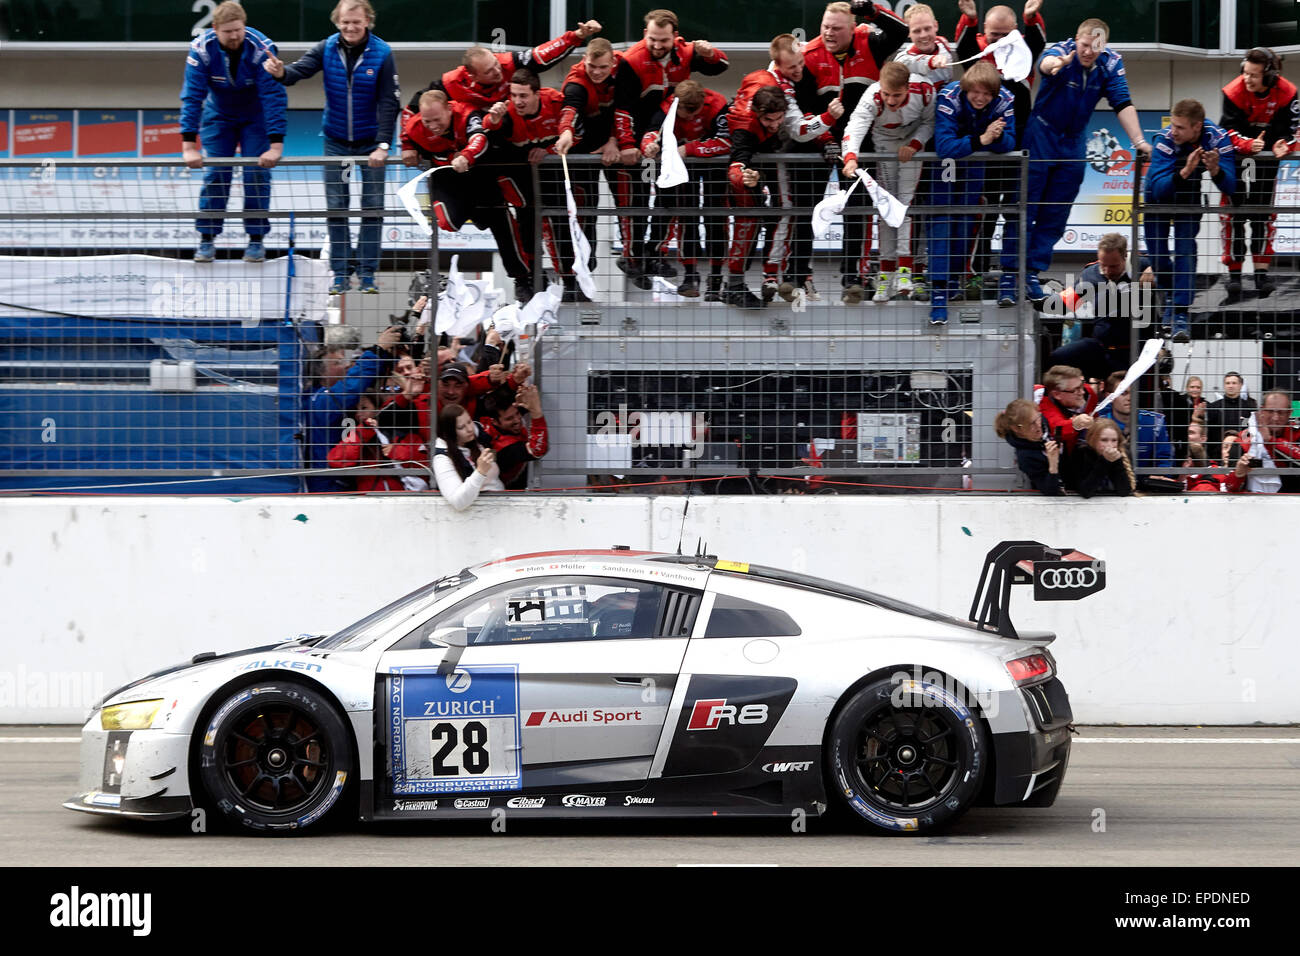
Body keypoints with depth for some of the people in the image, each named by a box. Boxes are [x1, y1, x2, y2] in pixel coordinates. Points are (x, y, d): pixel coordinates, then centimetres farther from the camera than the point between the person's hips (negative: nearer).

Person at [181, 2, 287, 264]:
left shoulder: (261, 49, -30)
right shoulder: (201, 50, -26)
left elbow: (274, 97, -30)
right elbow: (192, 97, -25)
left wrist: (276, 144, -36)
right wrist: (189, 146, -31)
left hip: (256, 117, -1)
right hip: (218, 116, 1)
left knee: (257, 174, -9)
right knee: (215, 175, -7)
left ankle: (256, 239, 3)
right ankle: (207, 239, 2)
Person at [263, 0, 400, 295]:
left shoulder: (382, 53, -13)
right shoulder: (326, 49, -7)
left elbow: (390, 102, -14)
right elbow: (301, 69, -19)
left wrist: (382, 145, -20)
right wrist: (282, 72, -44)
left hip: (371, 140, -2)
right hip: (336, 140, 2)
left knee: (373, 206, -1)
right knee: (336, 206, 1)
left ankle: (367, 271, 8)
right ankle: (341, 272, 9)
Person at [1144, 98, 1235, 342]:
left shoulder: (1217, 139, -28)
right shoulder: (1165, 140, -33)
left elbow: (1229, 187, -29)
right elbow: (1159, 188, -40)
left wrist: (1215, 169, -50)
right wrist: (1185, 171, -56)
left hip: (1189, 199, 0)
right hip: (1158, 198, 0)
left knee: (1185, 250, -13)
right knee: (1156, 252, 5)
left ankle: (1180, 315, -13)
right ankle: (1170, 296, 33)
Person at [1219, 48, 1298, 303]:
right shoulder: (1234, 92, -22)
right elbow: (1229, 131, -23)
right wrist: (1249, 144, -40)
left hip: (1267, 154, 2)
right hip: (1235, 154, -2)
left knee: (1263, 213, 6)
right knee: (1233, 212, -4)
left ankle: (1261, 272, 12)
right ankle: (1234, 273, 1)